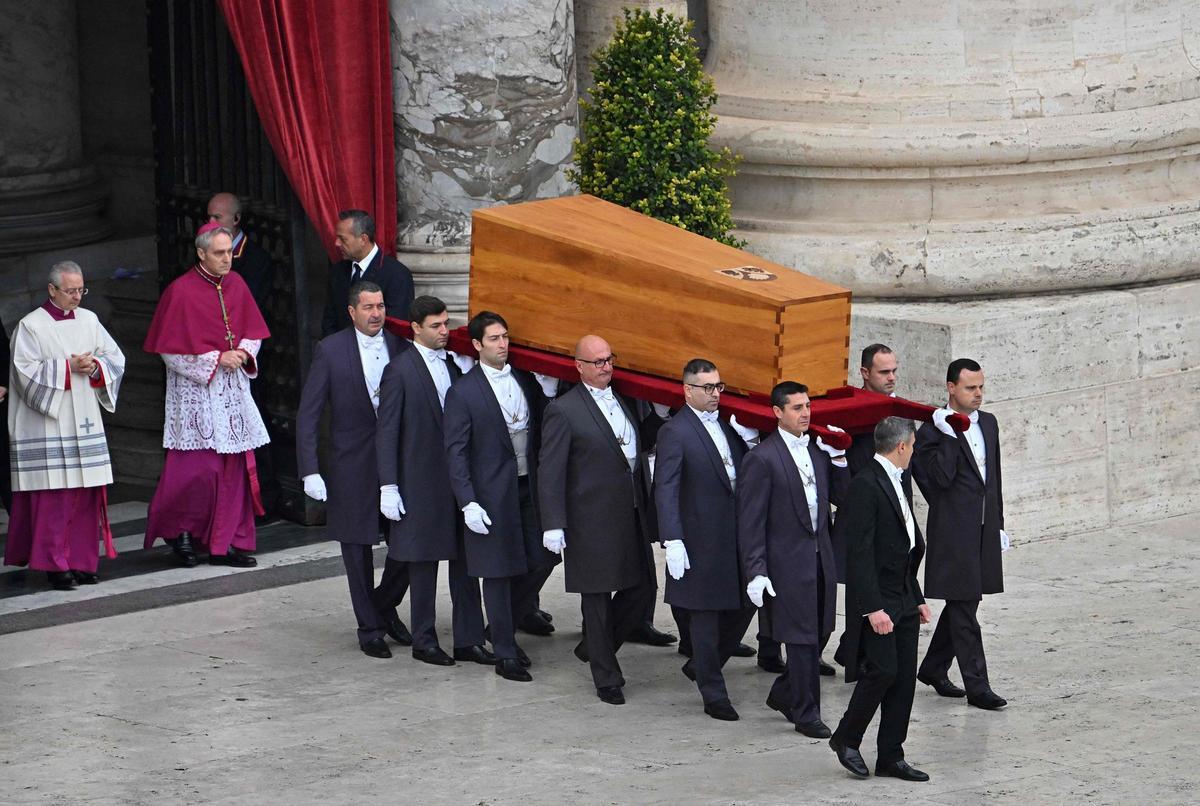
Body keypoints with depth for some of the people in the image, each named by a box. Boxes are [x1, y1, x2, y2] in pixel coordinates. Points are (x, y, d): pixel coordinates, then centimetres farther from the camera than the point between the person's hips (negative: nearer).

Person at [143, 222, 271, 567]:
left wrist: (244, 352, -5)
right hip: (196, 393, -6)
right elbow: (172, 350, -11)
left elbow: (253, 331, 16)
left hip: (232, 390, 6)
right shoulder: (180, 292, -11)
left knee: (235, 466, 4)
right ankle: (178, 528, 13)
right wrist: (216, 359, -15)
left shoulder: (236, 285, 6)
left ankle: (225, 543, 10)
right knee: (200, 467, -9)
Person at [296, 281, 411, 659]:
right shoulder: (331, 350, -6)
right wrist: (309, 471, -11)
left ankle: (386, 609, 27)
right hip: (353, 465, -2)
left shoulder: (400, 348, 1)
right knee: (358, 549, 6)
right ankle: (370, 628, 17)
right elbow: (308, 413, -5)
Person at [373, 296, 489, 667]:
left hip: (457, 477, 6)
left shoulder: (452, 366, 10)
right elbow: (387, 432, -9)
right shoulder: (400, 370, -8)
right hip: (421, 480, -6)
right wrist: (388, 487, -13)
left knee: (465, 560, 5)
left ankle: (468, 640, 10)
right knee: (423, 561, 2)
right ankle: (424, 640, 12)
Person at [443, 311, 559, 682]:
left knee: (543, 558, 7)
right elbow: (455, 452, -9)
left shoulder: (526, 381, 8)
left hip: (530, 487, 5)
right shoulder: (463, 393, -8)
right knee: (499, 572, 1)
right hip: (492, 494, -5)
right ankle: (505, 654, 10)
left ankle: (505, 626, 29)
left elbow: (541, 434, 13)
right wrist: (468, 503, -15)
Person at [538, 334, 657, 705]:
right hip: (592, 521, -7)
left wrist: (648, 511, 17)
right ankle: (607, 679, 11)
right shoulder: (564, 411, -9)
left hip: (631, 517, 7)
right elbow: (549, 472, -11)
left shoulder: (623, 403, 13)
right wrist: (553, 525, -17)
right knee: (597, 600, 1)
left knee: (640, 590, 9)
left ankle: (593, 647, 31)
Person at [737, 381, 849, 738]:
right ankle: (806, 713, 9)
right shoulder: (761, 458, -11)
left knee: (814, 635, 12)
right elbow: (750, 521, -12)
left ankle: (784, 695, 30)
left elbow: (841, 497, 14)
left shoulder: (818, 449, 9)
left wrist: (839, 459, 0)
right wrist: (756, 572, -15)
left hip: (820, 558, 6)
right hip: (789, 561, -6)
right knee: (802, 638, -2)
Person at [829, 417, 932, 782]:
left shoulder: (897, 484, 15)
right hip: (877, 598, -9)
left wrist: (917, 598, 20)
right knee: (882, 670, -12)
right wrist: (873, 608, -24)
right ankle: (846, 738, 7)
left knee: (905, 677, 6)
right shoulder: (865, 485, -15)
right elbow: (861, 551, -20)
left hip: (903, 599, 9)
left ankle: (890, 756, 11)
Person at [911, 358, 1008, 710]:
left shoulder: (988, 424, 12)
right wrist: (949, 436, -24)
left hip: (983, 529, 7)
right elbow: (941, 477, -21)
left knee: (962, 603, 15)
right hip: (954, 532, -7)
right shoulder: (933, 431, -10)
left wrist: (998, 523, 19)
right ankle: (976, 685, -4)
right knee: (964, 607, -5)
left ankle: (933, 669, 30)